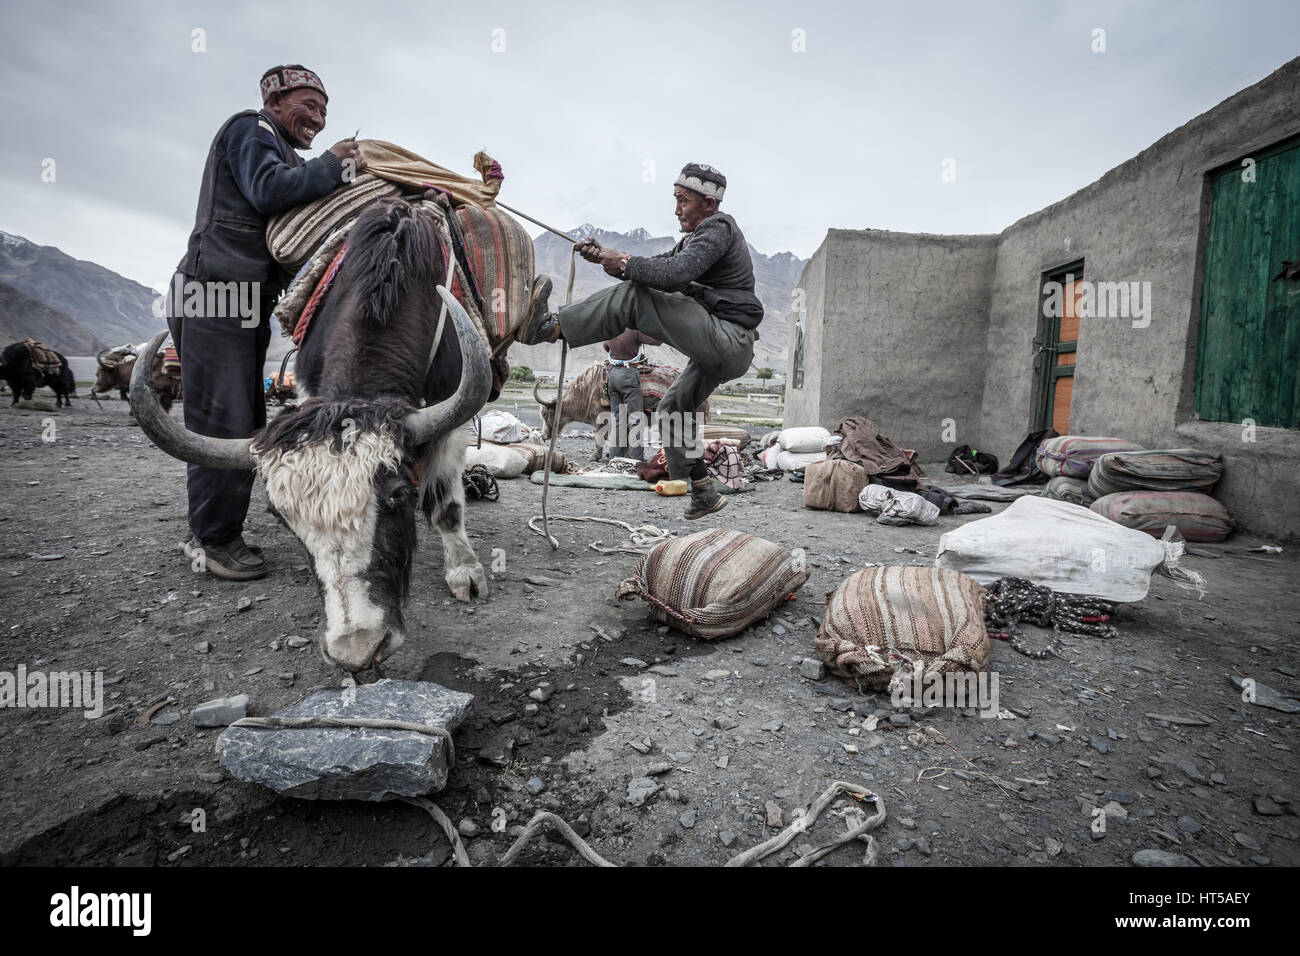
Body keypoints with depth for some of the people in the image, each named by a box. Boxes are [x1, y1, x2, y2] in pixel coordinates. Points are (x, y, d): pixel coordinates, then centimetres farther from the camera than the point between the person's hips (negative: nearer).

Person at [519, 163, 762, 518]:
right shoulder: (699, 237, 26)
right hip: (723, 351, 10)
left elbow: (676, 273, -25)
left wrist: (625, 263, -16)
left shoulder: (718, 227, -6)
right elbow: (656, 267, 20)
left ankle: (549, 327, -26)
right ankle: (704, 494, 26)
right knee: (674, 407, 22)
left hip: (727, 340, -10)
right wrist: (606, 257, 8)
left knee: (632, 298, -19)